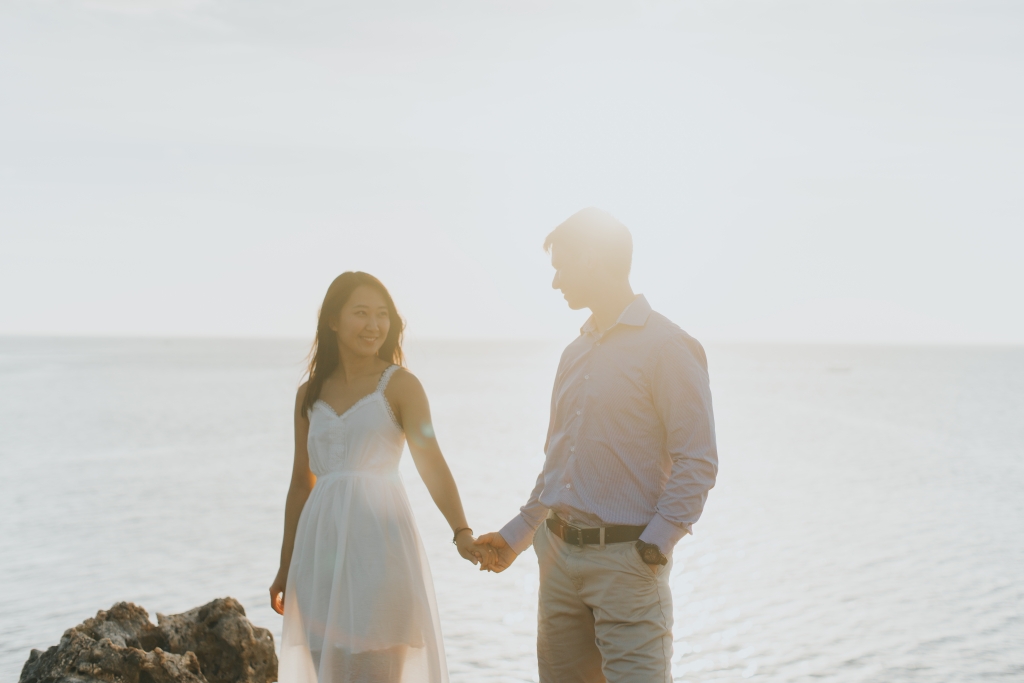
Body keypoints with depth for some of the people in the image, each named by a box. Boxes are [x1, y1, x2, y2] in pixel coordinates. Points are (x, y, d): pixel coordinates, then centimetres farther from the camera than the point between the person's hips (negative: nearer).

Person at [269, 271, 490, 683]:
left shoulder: (399, 385, -1)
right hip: (322, 544, 4)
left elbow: (431, 462, -13)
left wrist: (461, 532, -28)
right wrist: (286, 567, 18)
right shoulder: (309, 395, 12)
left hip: (378, 541, -4)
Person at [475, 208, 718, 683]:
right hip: (560, 555, 7)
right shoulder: (575, 354, 16)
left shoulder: (667, 346, -8)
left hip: (626, 559, -7)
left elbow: (696, 462, -12)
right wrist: (516, 535, 18)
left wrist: (653, 546, -17)